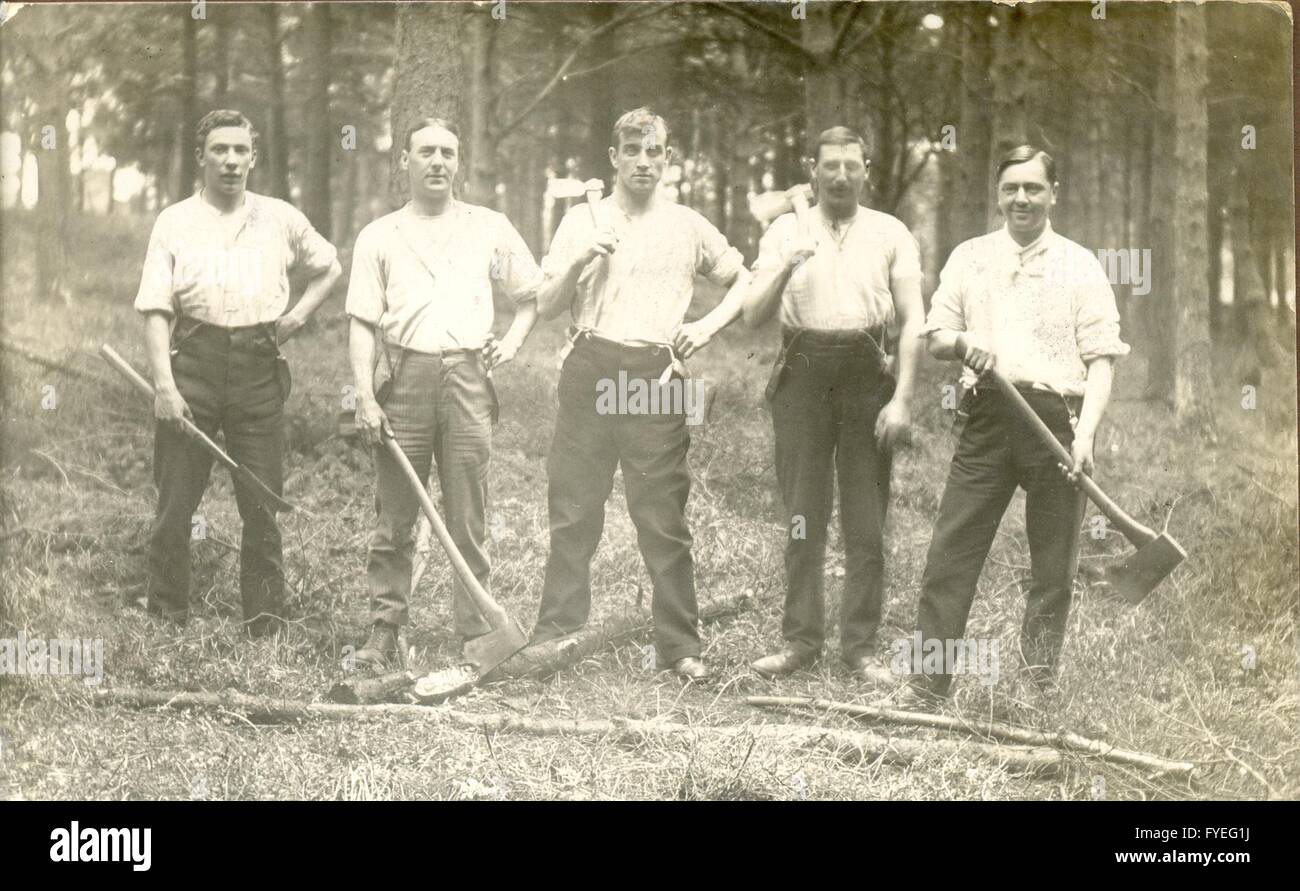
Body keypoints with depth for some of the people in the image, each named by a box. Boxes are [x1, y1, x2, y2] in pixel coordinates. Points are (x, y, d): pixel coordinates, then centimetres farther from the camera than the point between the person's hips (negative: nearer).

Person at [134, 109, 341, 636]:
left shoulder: (281, 219, 11)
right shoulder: (174, 223, 4)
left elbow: (329, 269, 28)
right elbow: (155, 309, -3)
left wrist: (301, 312, 9)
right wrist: (164, 384, -14)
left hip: (259, 367, 1)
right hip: (193, 361, -1)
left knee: (262, 504, 2)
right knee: (176, 501, -1)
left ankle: (266, 625, 10)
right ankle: (166, 622, 9)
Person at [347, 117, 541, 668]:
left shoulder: (490, 229, 12)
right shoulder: (379, 237, 10)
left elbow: (532, 295, 23)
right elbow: (363, 323, 5)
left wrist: (514, 339, 6)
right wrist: (365, 396, -5)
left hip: (468, 379, 0)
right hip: (403, 378, 0)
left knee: (468, 520, 1)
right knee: (394, 518, 1)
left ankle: (476, 634, 5)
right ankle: (384, 632, 7)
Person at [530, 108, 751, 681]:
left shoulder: (688, 228, 11)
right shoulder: (582, 222, 12)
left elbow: (744, 282, 22)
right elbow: (546, 306, 8)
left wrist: (708, 326, 7)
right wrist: (581, 259, -8)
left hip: (655, 379, -1)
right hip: (590, 371, 1)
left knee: (664, 520, -2)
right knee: (573, 513, 2)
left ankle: (680, 646, 3)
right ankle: (557, 634, 11)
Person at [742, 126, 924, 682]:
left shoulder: (891, 235, 8)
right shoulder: (786, 231, 9)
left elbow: (912, 319, 4)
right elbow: (753, 315, 2)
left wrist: (902, 398, -6)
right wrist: (786, 268, -16)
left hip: (866, 371, 0)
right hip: (803, 371, 0)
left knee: (866, 520, 0)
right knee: (803, 514, 2)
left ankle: (861, 646, 7)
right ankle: (800, 639, 9)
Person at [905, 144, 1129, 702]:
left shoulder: (1080, 267, 8)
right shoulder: (969, 258, 15)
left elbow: (1101, 358, 3)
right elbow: (934, 338, 16)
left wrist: (1085, 432, -11)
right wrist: (963, 342, -9)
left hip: (1057, 419, -1)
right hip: (987, 419, 1)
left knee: (1054, 562, 1)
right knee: (951, 551, -4)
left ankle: (1039, 681, 9)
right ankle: (928, 682, -2)